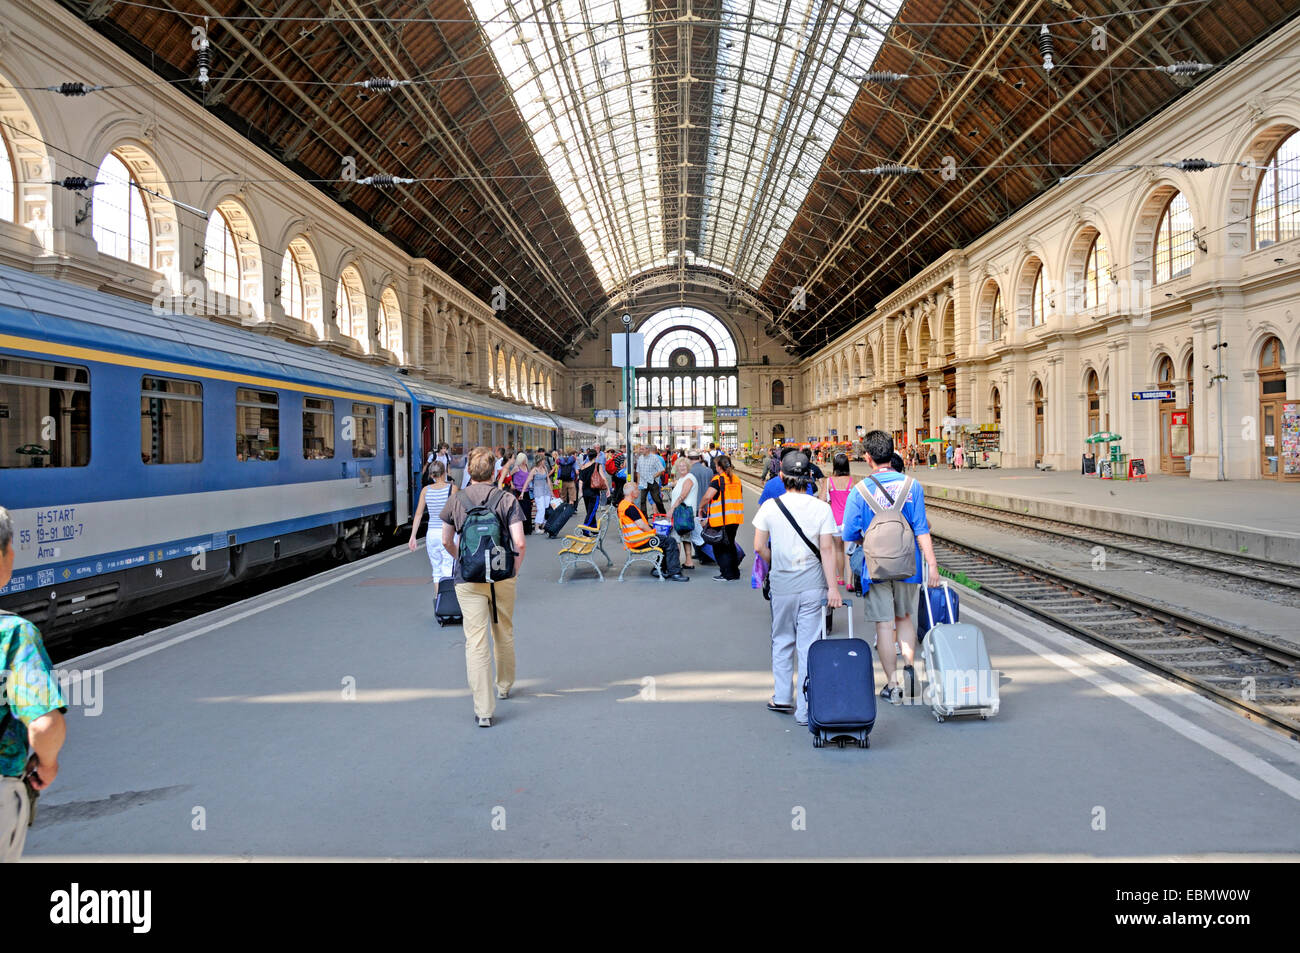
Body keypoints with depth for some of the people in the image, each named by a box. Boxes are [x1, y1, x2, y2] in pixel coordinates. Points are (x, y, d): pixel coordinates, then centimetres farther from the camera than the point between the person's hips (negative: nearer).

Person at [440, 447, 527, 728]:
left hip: (468, 579, -1)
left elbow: (446, 541, 10)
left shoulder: (455, 501, 0)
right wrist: (515, 568, 6)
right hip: (503, 577, 1)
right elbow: (520, 543, -11)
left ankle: (483, 710, -5)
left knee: (476, 641, -2)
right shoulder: (507, 500, -5)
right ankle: (505, 686, 40)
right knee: (504, 633, 21)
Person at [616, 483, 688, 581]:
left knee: (666, 539, 20)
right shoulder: (630, 507, -20)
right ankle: (674, 573, -9)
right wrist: (654, 533, -7)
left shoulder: (622, 505, 14)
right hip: (639, 541, -11)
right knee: (670, 542, -9)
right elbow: (641, 525, -22)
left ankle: (664, 570, 18)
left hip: (633, 540, 11)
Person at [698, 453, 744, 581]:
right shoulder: (736, 479, 9)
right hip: (735, 518, 7)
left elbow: (707, 496, -22)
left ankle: (727, 574, 3)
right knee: (730, 545, 19)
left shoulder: (718, 479, -13)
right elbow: (741, 497, 18)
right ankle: (735, 572, 23)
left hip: (721, 519, -7)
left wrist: (701, 507, -6)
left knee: (720, 547, 4)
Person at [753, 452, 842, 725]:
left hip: (781, 583, 1)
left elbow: (759, 546, -1)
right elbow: (827, 549, -8)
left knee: (782, 641, 19)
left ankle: (781, 697, 25)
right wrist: (832, 586, -5)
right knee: (809, 644, 3)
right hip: (812, 585, -1)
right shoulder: (822, 508, -5)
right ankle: (805, 709, 5)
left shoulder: (770, 506, -4)